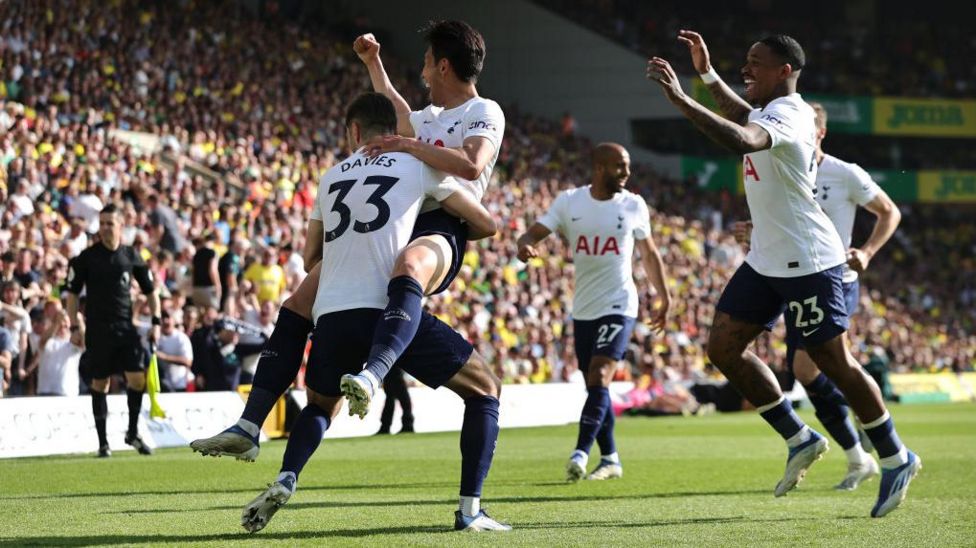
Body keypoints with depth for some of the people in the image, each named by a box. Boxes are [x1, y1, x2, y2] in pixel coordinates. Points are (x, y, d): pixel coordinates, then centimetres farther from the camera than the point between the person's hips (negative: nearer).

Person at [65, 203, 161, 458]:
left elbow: (151, 290, 13)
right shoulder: (87, 257, -1)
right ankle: (102, 441, 11)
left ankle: (133, 432, 9)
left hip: (126, 328, 2)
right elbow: (72, 293, 2)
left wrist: (156, 322, 5)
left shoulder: (131, 256, 5)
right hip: (97, 329, -2)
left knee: (138, 378, -9)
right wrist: (75, 326, -5)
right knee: (100, 383, 3)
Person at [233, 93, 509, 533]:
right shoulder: (418, 165, 11)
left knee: (320, 406, 32)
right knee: (485, 389, 12)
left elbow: (311, 255, 31)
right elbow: (485, 224, 16)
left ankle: (284, 482, 4)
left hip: (331, 315, 4)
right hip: (389, 310, -4)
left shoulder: (332, 177, 22)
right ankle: (470, 509, 1)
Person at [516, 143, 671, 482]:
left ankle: (580, 454, -23)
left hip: (618, 307, -3)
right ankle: (610, 460, 19)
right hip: (583, 310, 3)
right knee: (595, 386, 9)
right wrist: (525, 246, -28)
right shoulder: (569, 202, 1)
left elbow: (649, 254, 14)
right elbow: (534, 233, -5)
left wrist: (664, 295, 13)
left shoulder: (633, 206, 1)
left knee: (599, 378, -18)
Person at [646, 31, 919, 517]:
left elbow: (741, 138, -43)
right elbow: (745, 118, 38)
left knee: (833, 362, -3)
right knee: (723, 346, 4)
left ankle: (895, 460, 13)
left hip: (807, 261, -10)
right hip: (767, 259, 10)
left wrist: (680, 98, -43)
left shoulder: (787, 115, -21)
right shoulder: (769, 110, 10)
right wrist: (707, 74, 30)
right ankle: (800, 440, 14)